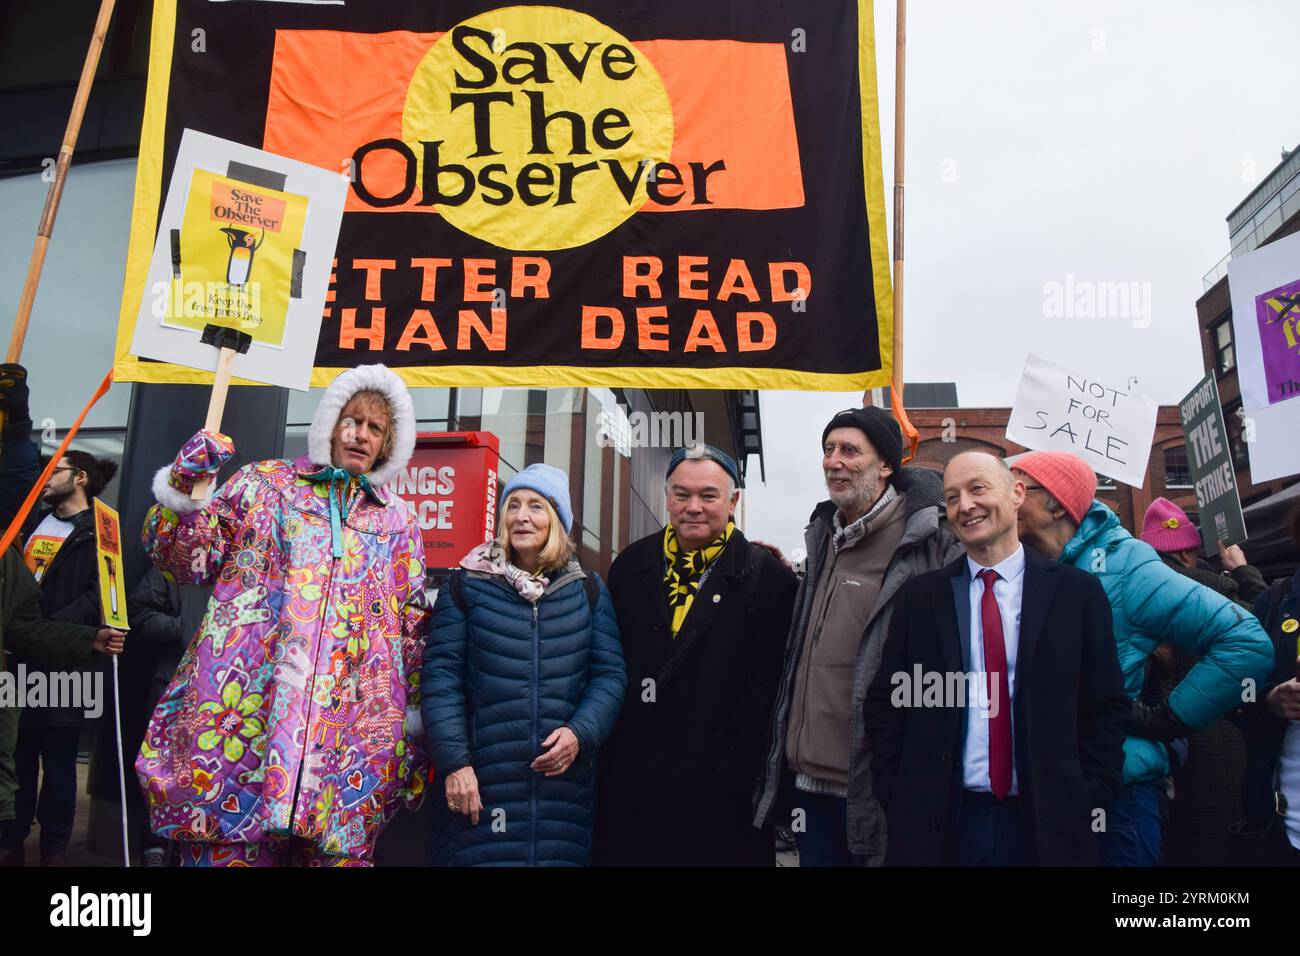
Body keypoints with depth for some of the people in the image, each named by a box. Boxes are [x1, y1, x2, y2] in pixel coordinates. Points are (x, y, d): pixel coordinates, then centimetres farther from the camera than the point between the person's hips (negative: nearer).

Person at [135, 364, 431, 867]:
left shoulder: (397, 521, 15)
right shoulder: (264, 482, 12)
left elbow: (413, 627, 16)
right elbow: (185, 561, 9)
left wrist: (414, 714, 13)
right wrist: (182, 491, -8)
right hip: (240, 714, -1)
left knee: (339, 852, 2)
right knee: (226, 848, -2)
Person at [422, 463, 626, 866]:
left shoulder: (588, 591, 8)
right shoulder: (466, 585, 3)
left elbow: (609, 674, 6)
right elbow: (441, 675, -2)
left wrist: (581, 733, -11)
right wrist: (454, 761, -10)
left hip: (564, 782, 2)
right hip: (481, 783, -2)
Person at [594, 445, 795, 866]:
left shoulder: (768, 577, -5)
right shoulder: (630, 566, 6)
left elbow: (764, 688, -8)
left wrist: (734, 766, -12)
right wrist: (605, 750, 3)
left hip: (719, 785, -3)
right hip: (630, 780, 4)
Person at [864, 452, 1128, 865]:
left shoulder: (1077, 591, 1)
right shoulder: (920, 595, 3)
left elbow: (1107, 708, 3)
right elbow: (884, 702, 5)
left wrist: (1089, 802, -4)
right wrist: (896, 799, -2)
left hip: (1050, 824, 0)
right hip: (939, 823, 1)